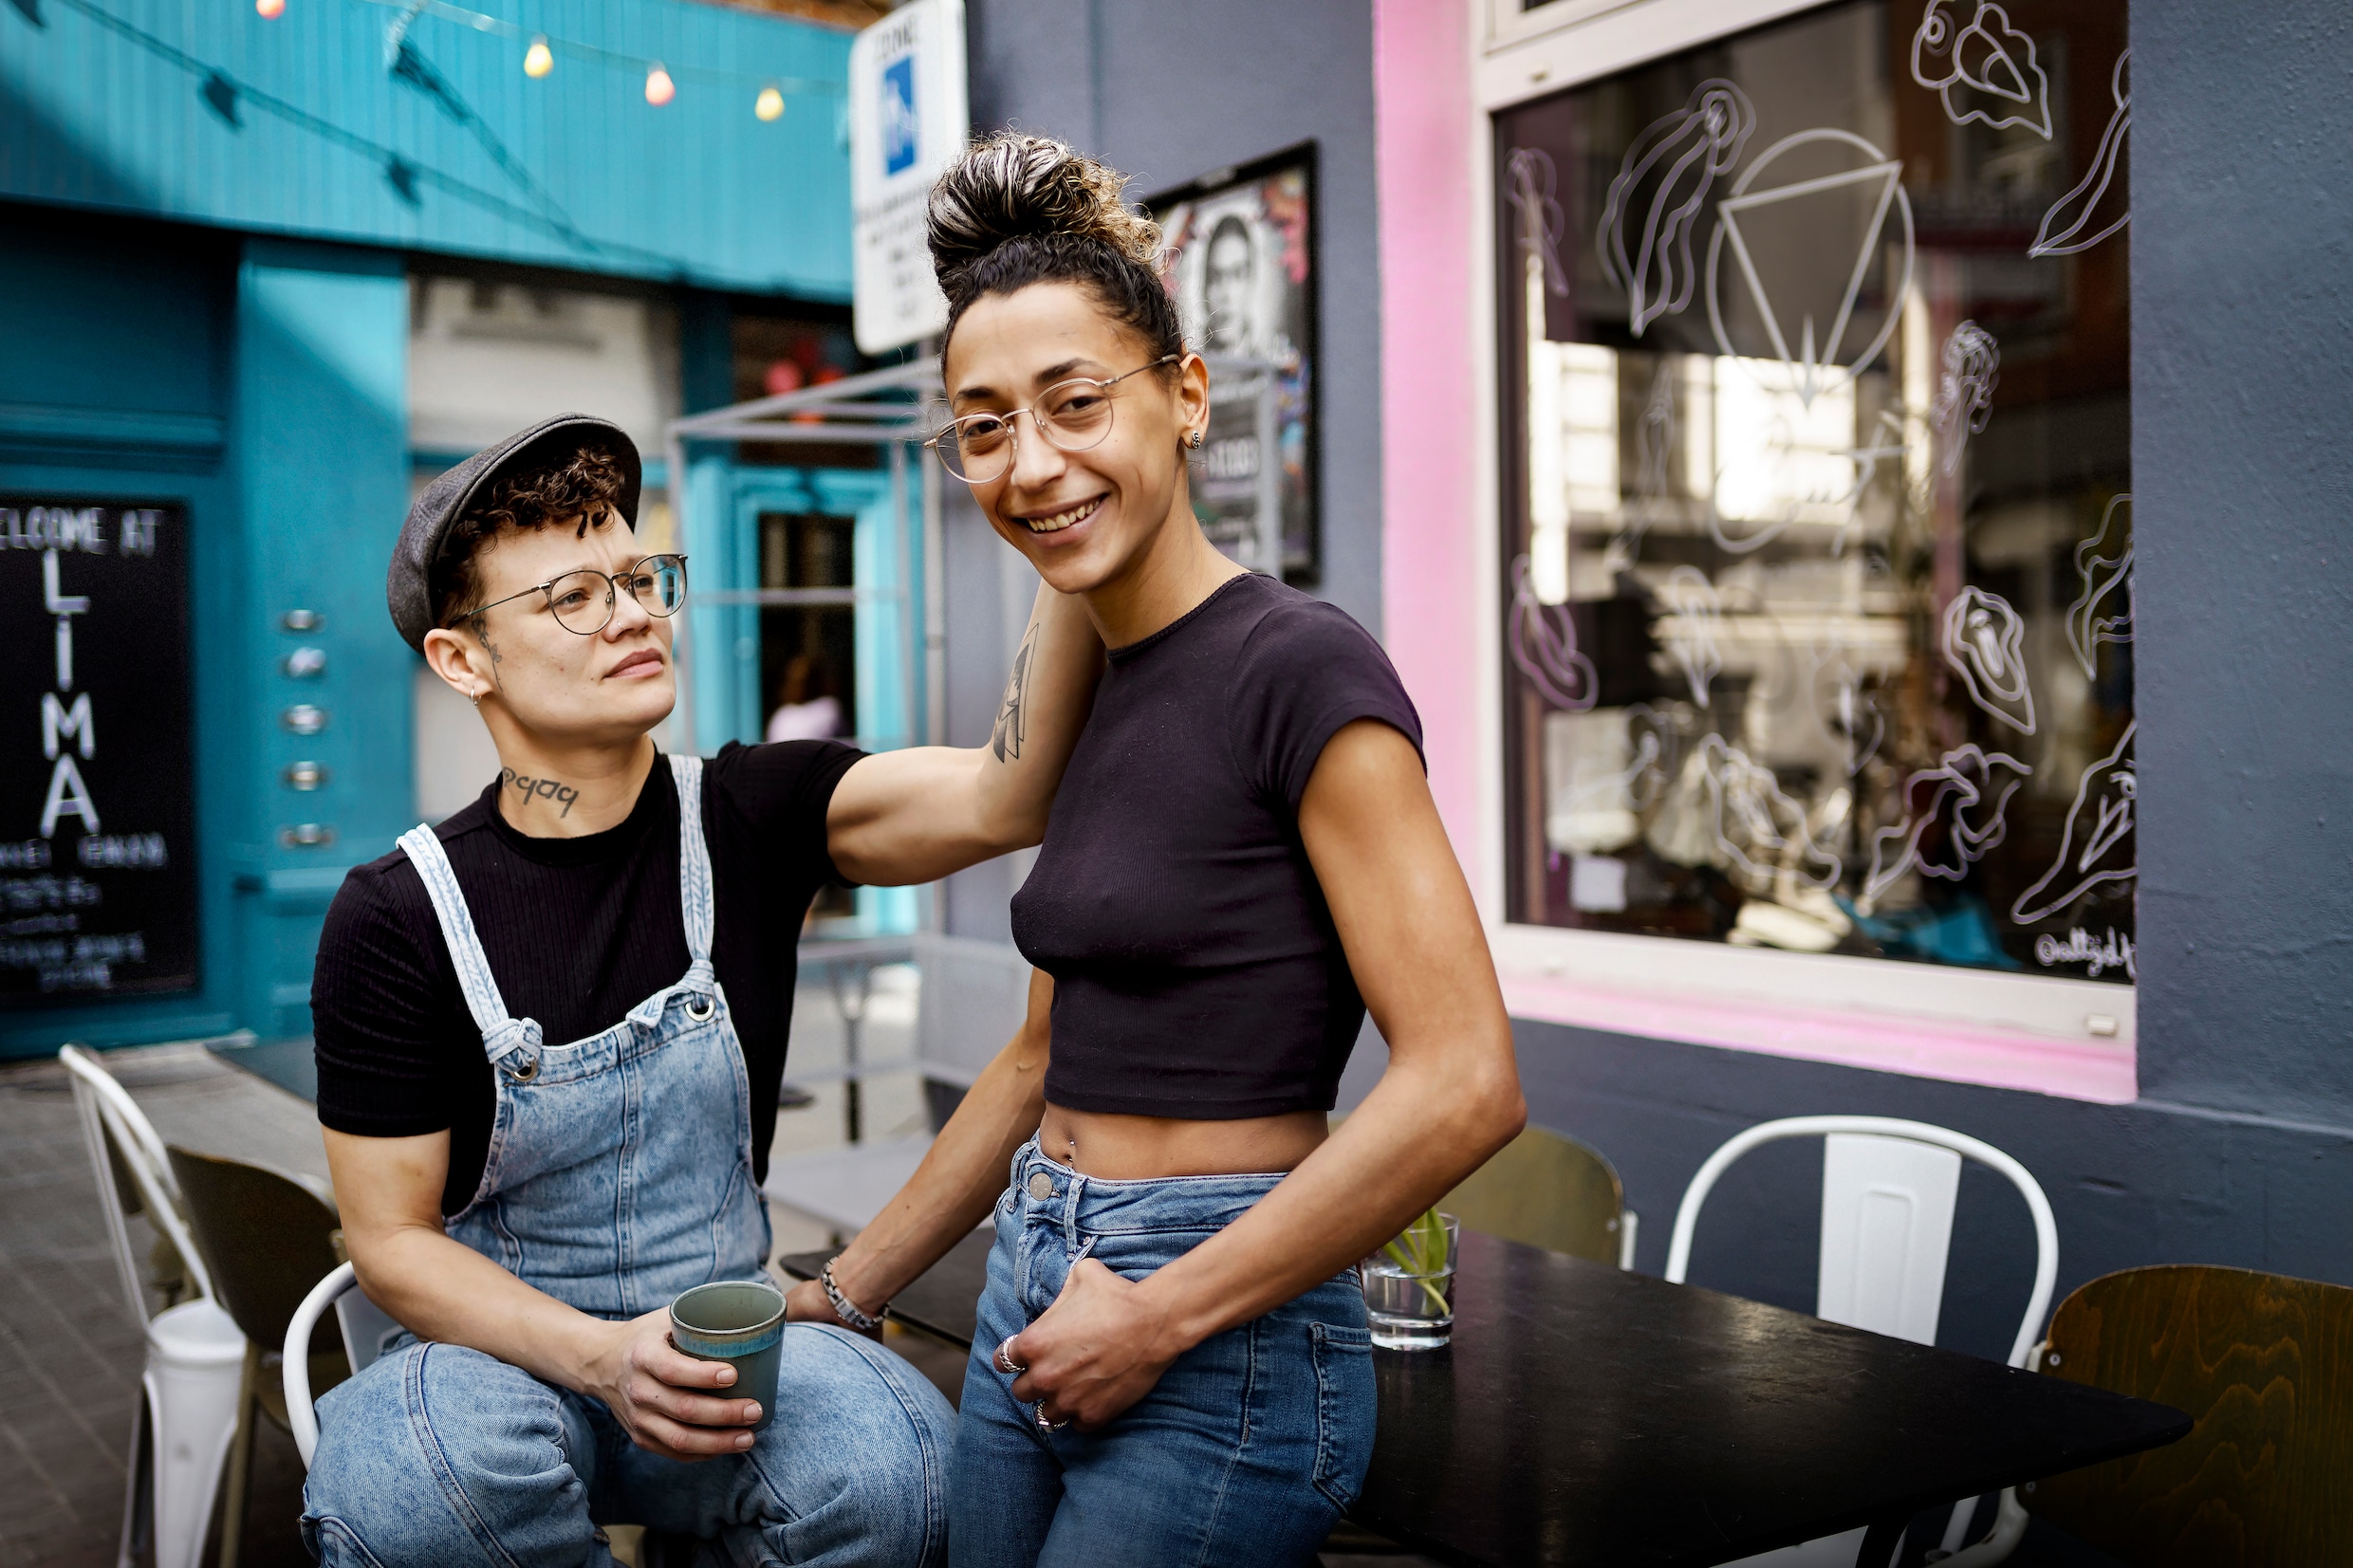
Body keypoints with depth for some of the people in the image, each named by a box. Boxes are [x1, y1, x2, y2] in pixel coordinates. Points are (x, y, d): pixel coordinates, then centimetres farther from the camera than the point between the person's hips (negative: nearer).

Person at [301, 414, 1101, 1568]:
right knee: (421, 1464, -36)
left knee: (886, 1448, -31)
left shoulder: (748, 821, -3)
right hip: (497, 1351, -1)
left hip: (724, 1350, 2)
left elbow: (1006, 797, -20)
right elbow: (391, 1240, -5)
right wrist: (605, 1358, -22)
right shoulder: (397, 919, -8)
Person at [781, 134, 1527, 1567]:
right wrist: (844, 1293, 17)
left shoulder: (1301, 670, -16)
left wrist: (1161, 1316, -16)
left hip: (1218, 1342, -7)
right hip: (1035, 1302, 8)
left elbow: (1467, 1085, -22)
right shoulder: (1087, 693, 8)